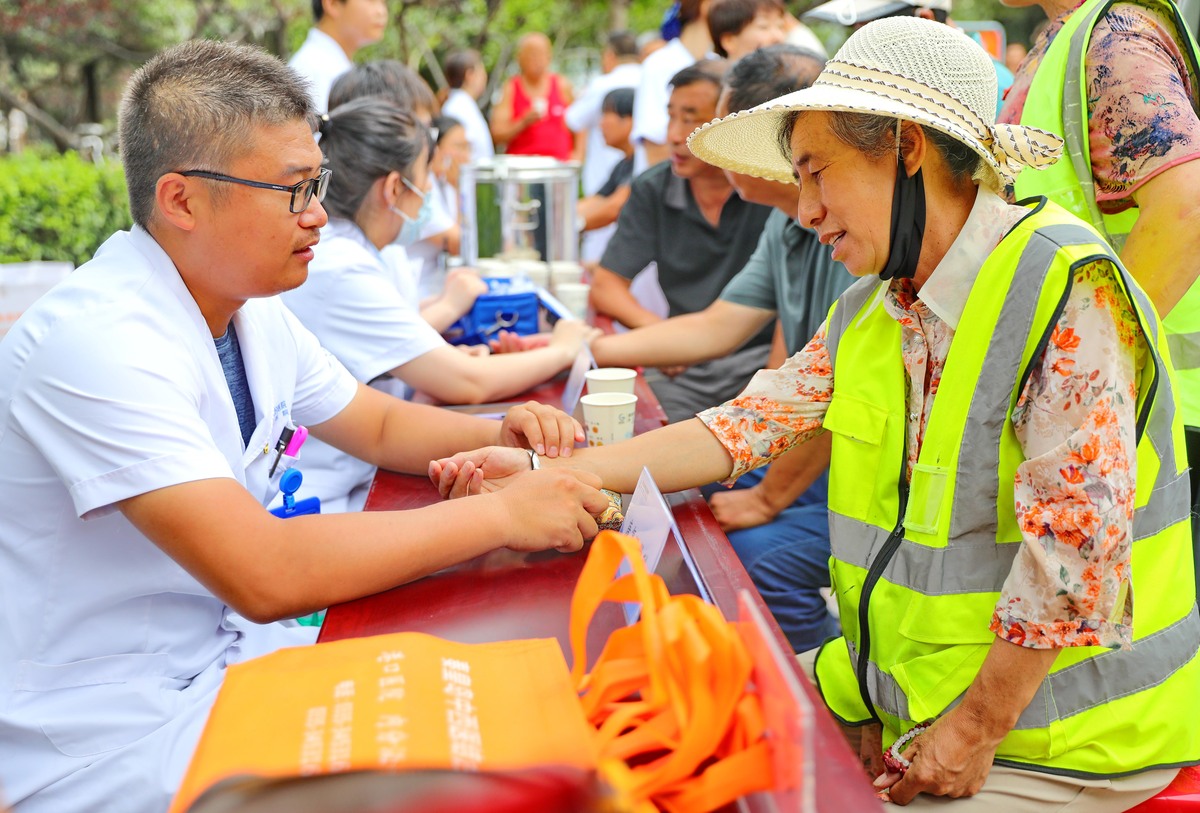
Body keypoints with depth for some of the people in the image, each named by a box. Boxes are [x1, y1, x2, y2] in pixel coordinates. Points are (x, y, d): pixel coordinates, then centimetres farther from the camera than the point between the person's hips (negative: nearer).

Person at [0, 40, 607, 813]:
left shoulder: (249, 308, 2)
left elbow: (380, 424, 17)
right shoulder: (97, 344, -25)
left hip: (227, 650, 8)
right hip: (113, 742, -8)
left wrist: (497, 433, -4)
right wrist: (503, 514, -26)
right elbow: (267, 575, -32)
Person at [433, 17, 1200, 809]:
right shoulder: (870, 307, 7)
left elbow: (1076, 533, -25)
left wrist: (974, 730, -21)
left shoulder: (1067, 289, -20)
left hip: (1056, 739, -7)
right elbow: (758, 422, 5)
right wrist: (548, 474, -2)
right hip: (901, 693, 8)